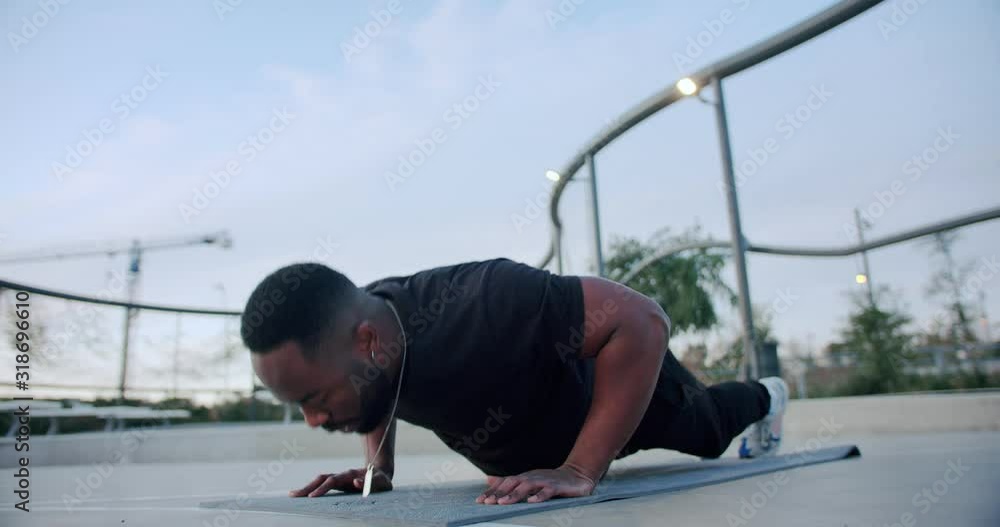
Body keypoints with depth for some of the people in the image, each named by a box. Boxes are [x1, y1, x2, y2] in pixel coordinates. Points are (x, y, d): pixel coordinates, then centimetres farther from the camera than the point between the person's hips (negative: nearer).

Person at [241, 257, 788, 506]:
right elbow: (377, 391, -2)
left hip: (625, 374, -4)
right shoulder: (356, 327, -28)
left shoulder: (482, 307, -52)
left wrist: (580, 471, -47)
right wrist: (378, 467, -16)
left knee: (706, 430, 31)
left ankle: (764, 396, 67)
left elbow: (643, 320, -45)